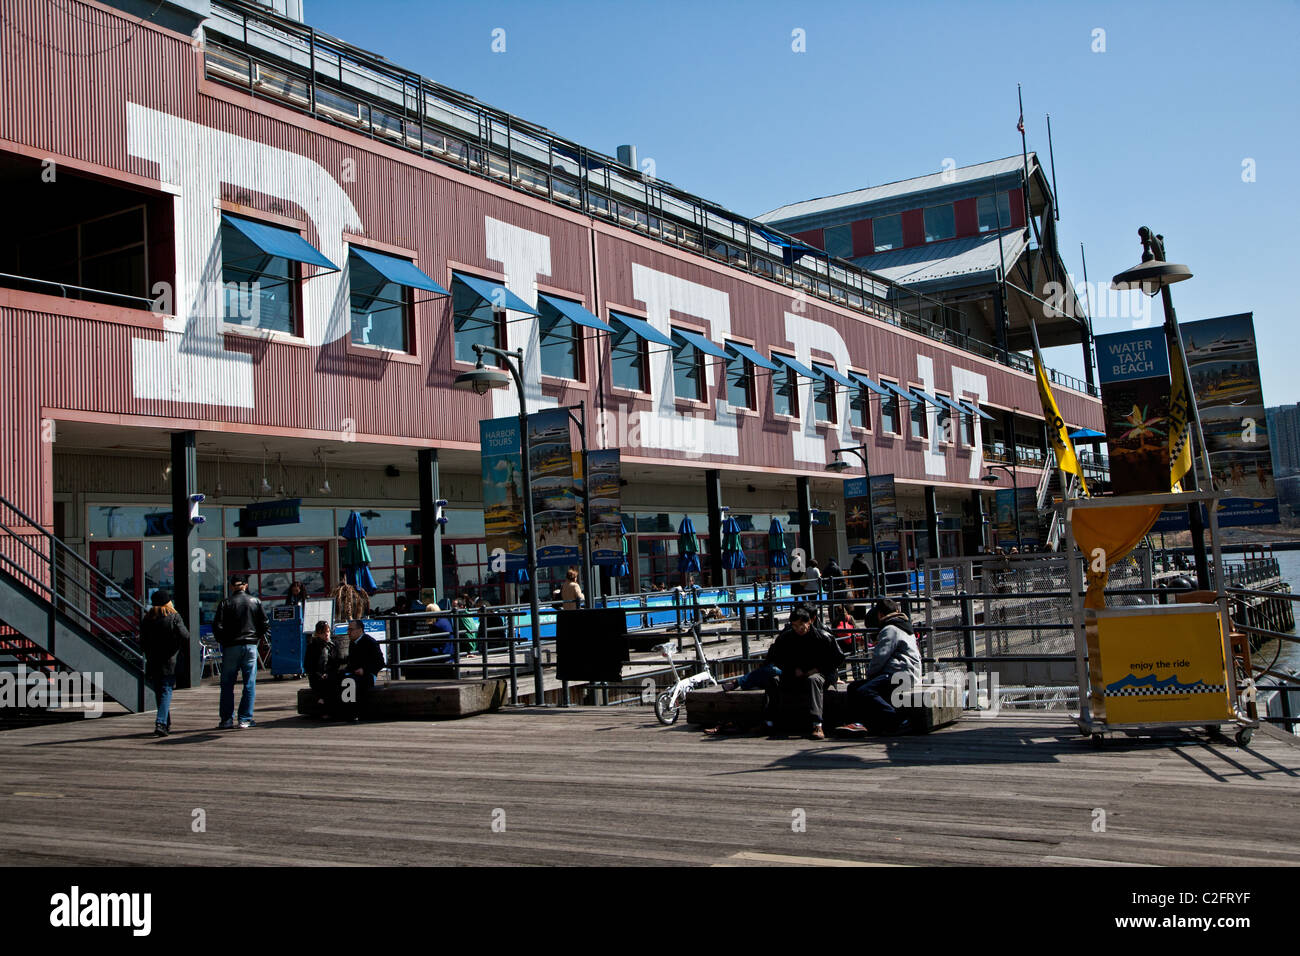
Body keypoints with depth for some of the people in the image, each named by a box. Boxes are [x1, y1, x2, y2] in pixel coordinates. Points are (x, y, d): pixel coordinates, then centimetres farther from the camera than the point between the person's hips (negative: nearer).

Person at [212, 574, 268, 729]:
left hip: (231, 647, -1)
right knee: (249, 685, 4)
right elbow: (265, 625, 5)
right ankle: (245, 720, 2)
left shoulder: (225, 603, -1)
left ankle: (227, 719, 8)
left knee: (227, 685, 8)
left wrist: (223, 641, 9)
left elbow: (217, 626, -6)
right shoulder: (255, 602, 5)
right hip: (251, 646, 1)